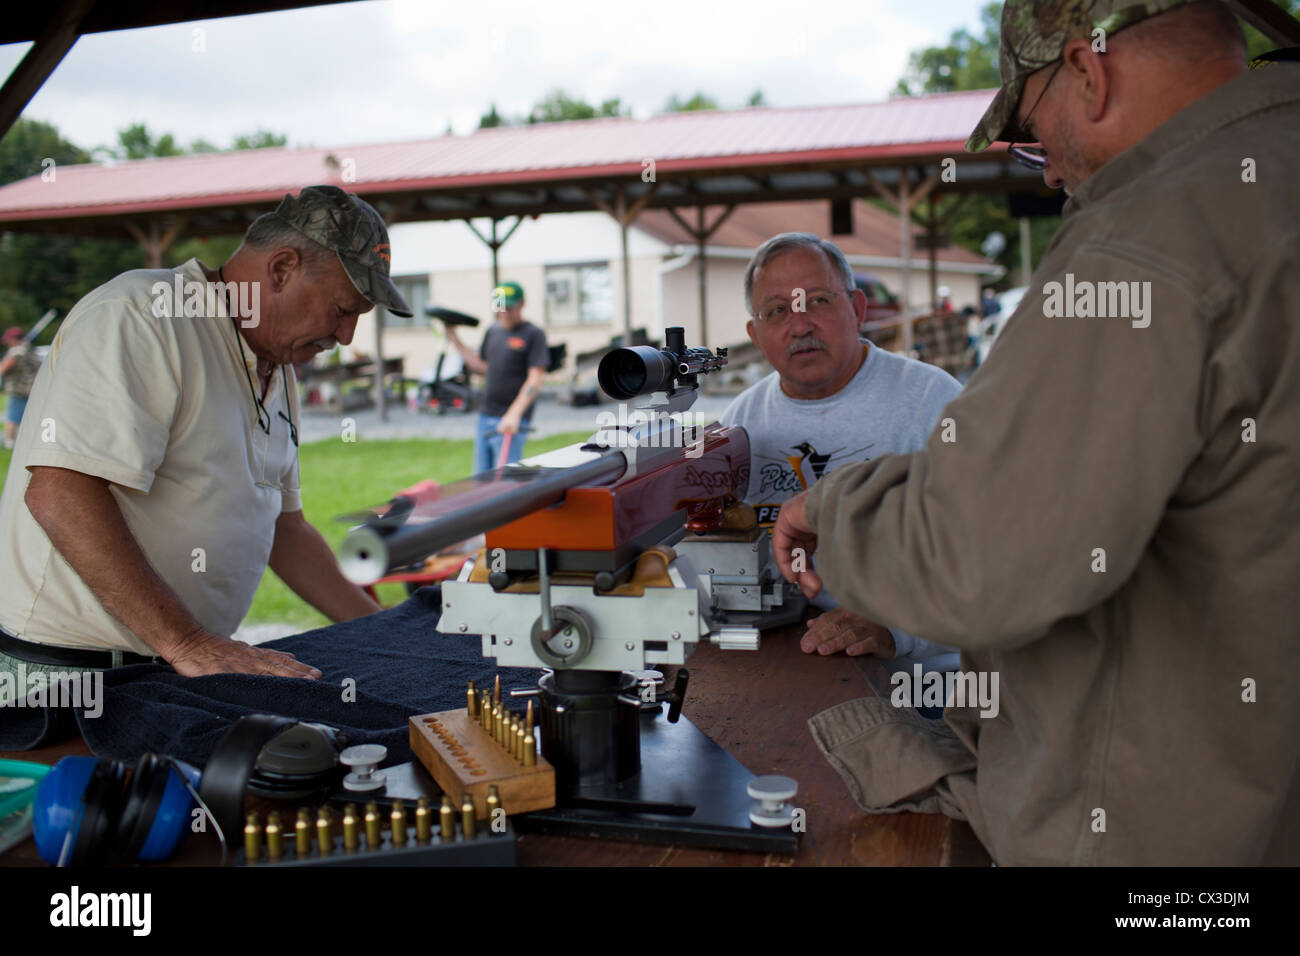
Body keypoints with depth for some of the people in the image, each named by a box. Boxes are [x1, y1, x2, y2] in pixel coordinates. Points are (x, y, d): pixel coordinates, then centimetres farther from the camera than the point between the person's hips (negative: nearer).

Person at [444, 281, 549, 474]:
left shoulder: (533, 335, -6)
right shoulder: (494, 331, 15)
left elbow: (535, 380, -13)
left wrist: (514, 414, -23)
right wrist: (454, 339, 18)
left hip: (510, 421, -7)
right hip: (485, 417, 7)